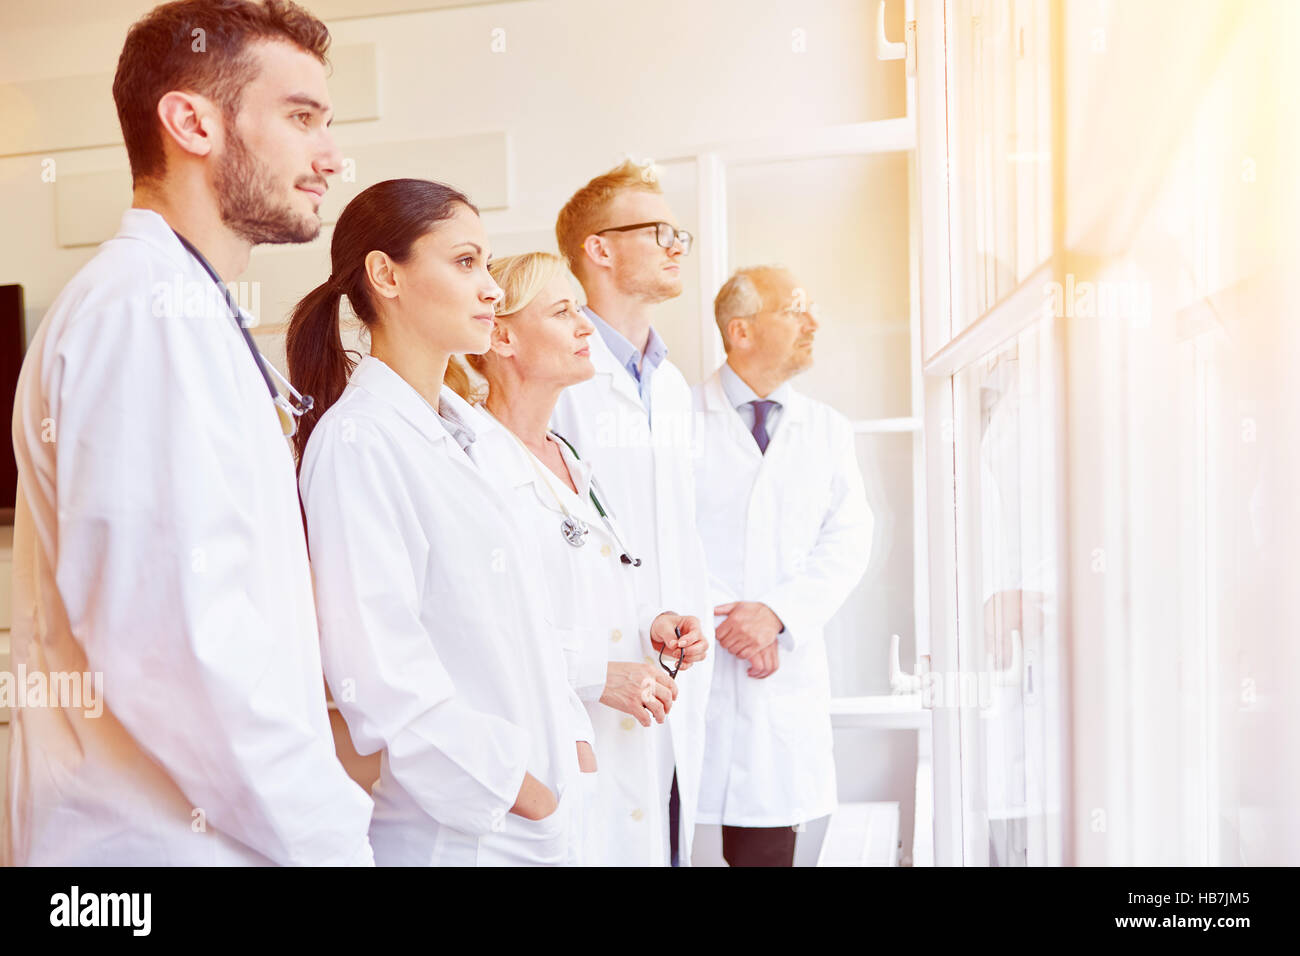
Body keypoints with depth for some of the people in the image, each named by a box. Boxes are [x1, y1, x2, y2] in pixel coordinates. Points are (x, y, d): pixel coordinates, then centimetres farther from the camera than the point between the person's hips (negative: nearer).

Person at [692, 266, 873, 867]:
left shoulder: (829, 430, 14)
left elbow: (848, 541, 5)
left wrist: (778, 613, -9)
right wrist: (718, 622, -9)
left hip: (784, 674, 3)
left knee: (766, 845, 5)